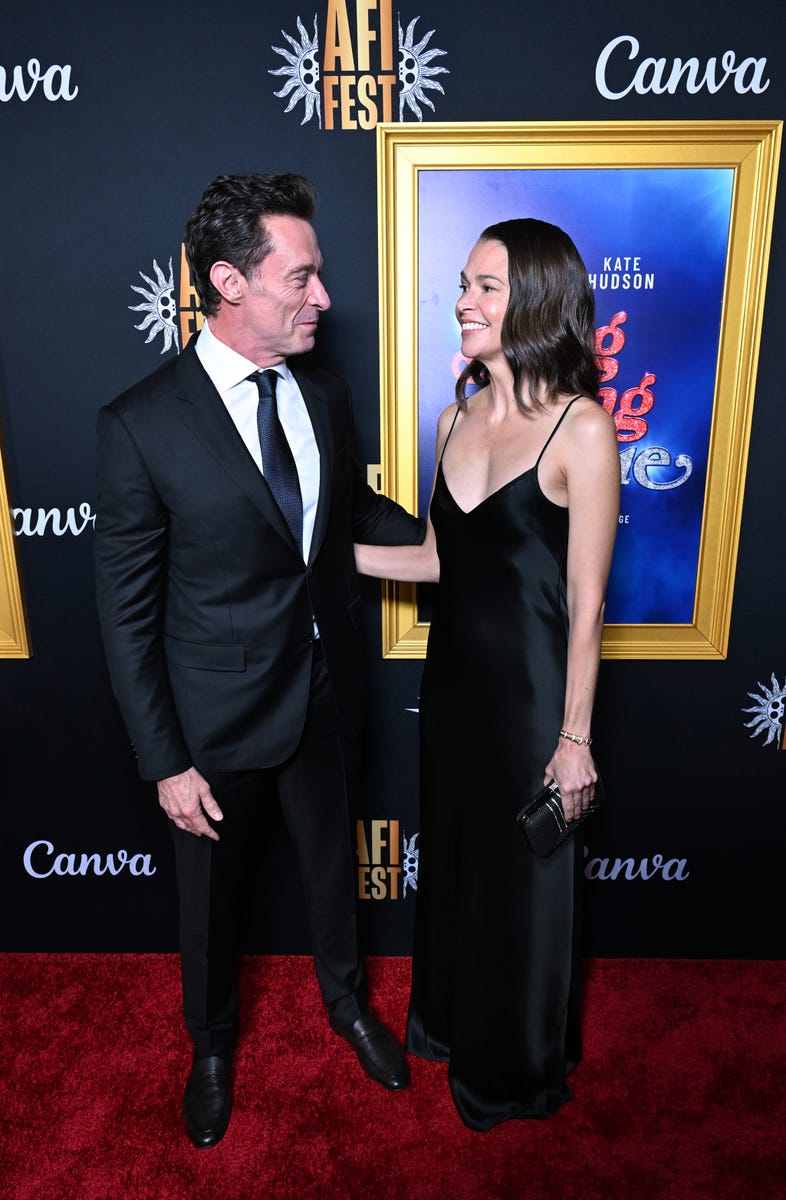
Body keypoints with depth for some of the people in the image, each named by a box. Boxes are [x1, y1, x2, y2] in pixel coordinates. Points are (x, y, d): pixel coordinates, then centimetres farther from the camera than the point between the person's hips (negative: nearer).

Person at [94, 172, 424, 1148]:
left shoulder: (325, 398, -3)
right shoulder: (142, 425, -19)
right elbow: (126, 612, -14)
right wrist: (166, 763, -13)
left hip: (325, 700, 4)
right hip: (219, 719, -4)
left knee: (332, 867, 25)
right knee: (211, 896, 21)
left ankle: (347, 1002, 56)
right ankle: (211, 1045, 52)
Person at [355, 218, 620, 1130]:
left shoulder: (580, 428, -15)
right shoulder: (457, 419, 4)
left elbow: (586, 602, -15)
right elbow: (438, 557, 9)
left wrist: (575, 738, -12)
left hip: (530, 689, -6)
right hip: (453, 676, 6)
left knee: (523, 879, 14)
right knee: (453, 859, 23)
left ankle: (517, 1065, 44)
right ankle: (450, 1017, 52)